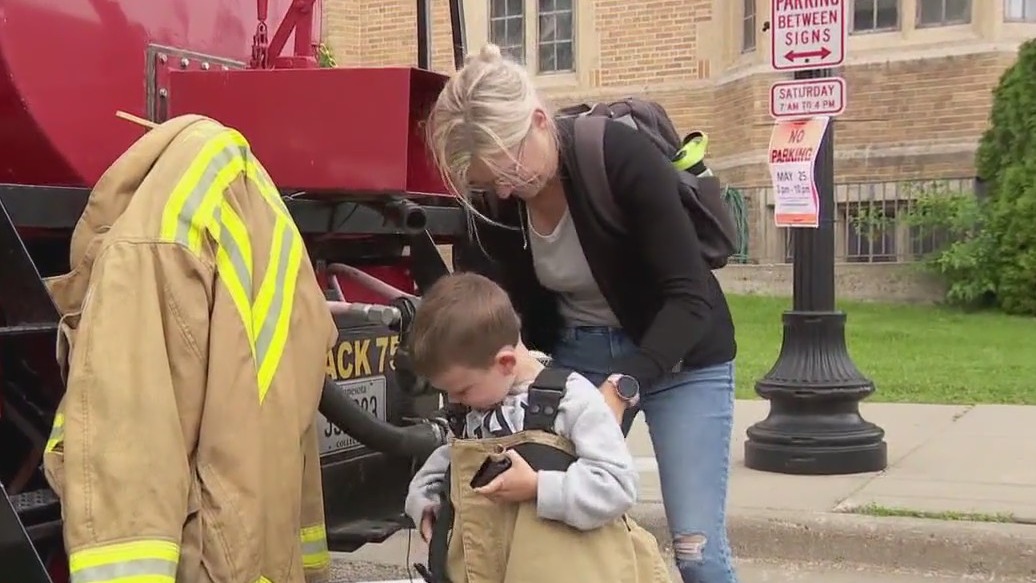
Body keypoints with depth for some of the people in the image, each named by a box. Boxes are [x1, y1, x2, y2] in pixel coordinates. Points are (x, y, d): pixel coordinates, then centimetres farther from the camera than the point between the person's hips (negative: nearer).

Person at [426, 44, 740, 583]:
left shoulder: (622, 156, -27)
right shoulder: (487, 202, -13)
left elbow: (689, 296, -27)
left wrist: (623, 386, -38)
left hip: (677, 356, -4)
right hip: (572, 356, 4)